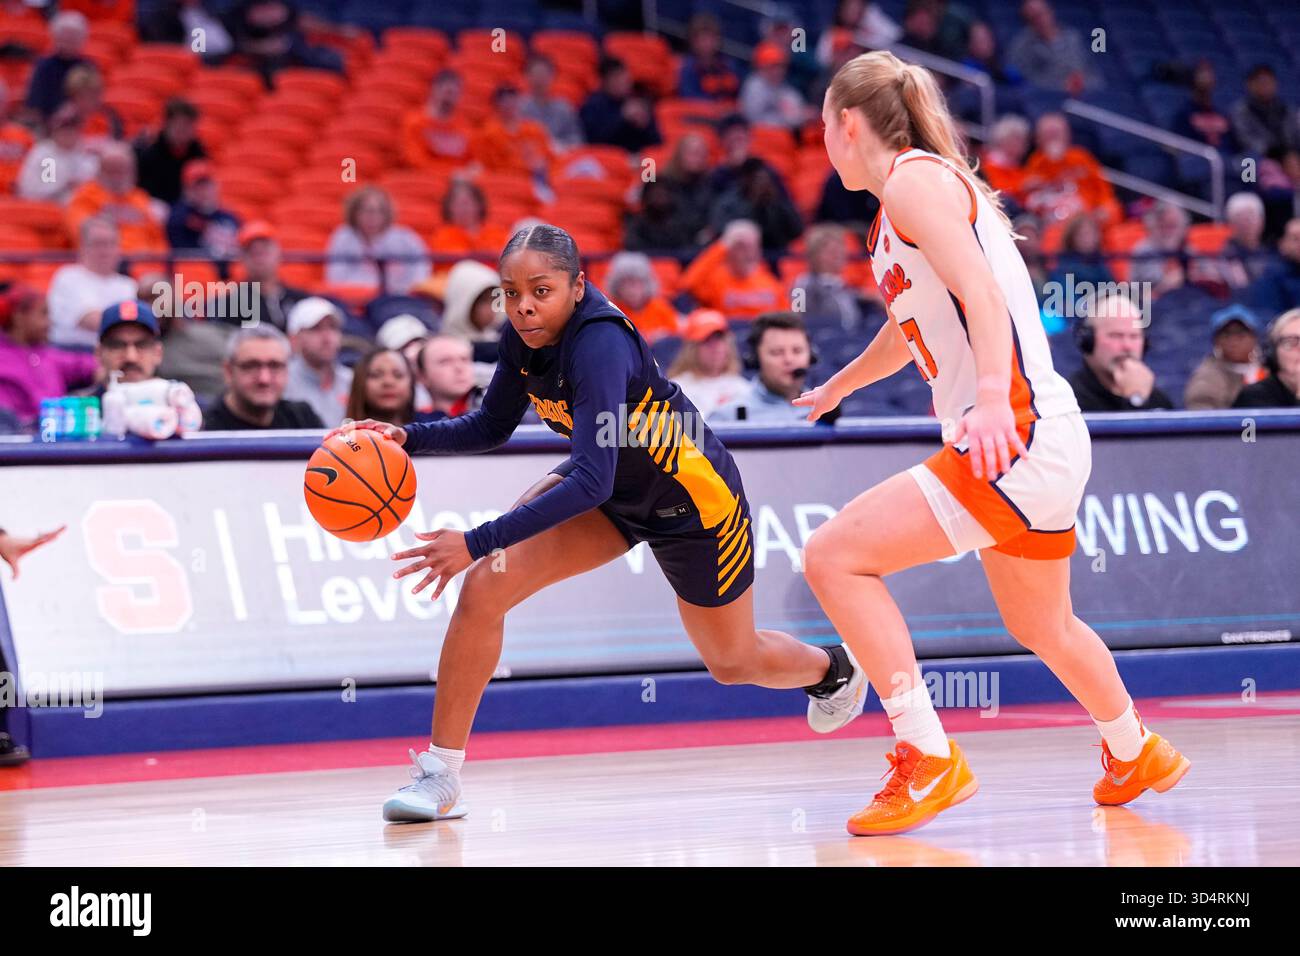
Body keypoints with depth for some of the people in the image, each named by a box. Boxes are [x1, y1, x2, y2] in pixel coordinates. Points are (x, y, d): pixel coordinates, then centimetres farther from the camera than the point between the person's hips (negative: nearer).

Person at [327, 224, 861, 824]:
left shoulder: (599, 346, -37)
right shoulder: (526, 336, -14)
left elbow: (591, 481, -43)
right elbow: (492, 427, 2)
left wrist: (478, 542, -47)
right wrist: (410, 438, -17)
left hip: (695, 500, -6)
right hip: (611, 488, 6)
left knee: (734, 663, 17)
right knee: (485, 586, -17)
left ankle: (830, 668, 53)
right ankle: (439, 777, -9)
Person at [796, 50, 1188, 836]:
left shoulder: (913, 180, -7)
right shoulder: (930, 184, 22)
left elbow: (982, 293, -22)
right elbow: (909, 328, 40)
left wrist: (992, 400, -37)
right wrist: (840, 385, 58)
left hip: (1016, 433, -10)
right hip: (1030, 444, 10)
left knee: (834, 557, -15)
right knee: (1042, 628, 28)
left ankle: (929, 762, -14)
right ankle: (1137, 756, 48)